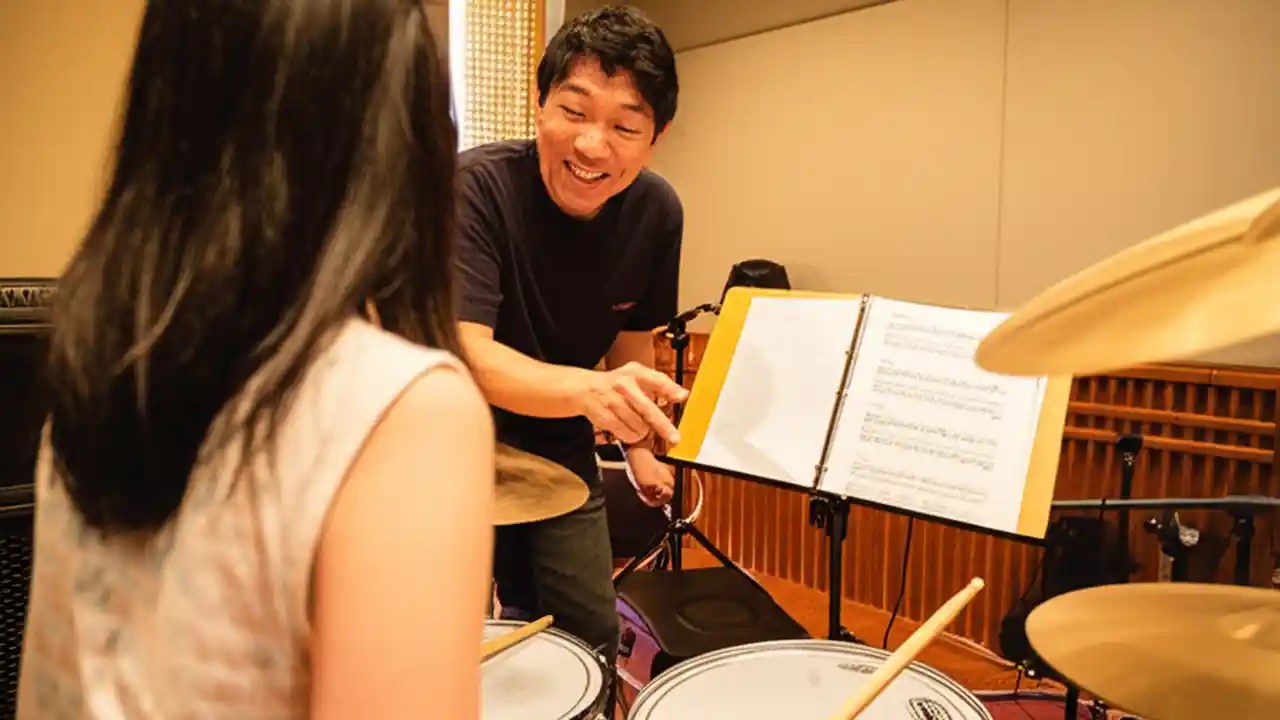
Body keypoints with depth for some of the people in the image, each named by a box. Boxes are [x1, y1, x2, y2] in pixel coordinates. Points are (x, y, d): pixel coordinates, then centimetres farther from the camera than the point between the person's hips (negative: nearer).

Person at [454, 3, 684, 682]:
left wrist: (638, 444, 2)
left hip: (561, 449, 4)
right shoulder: (477, 184, -26)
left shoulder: (656, 210, -11)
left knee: (590, 637, 10)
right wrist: (587, 389, -52)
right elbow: (464, 350, -36)